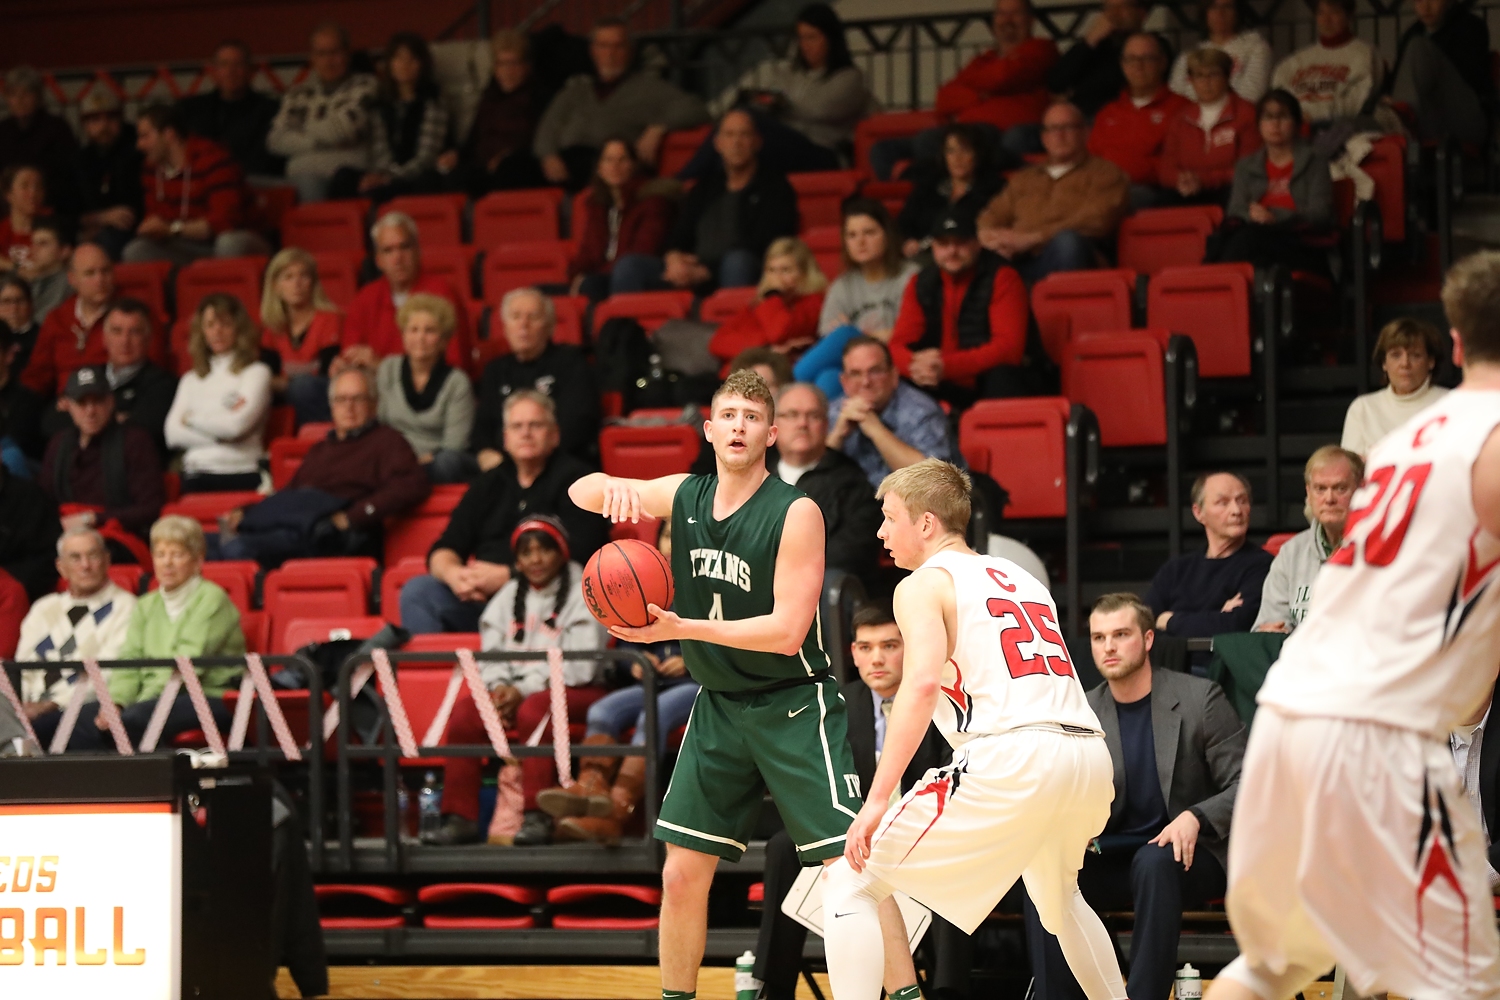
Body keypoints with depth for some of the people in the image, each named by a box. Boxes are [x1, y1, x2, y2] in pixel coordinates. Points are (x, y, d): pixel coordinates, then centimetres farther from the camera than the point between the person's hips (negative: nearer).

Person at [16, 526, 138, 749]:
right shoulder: (43, 609, 25)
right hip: (31, 709, 4)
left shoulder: (122, 607, 6)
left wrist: (55, 704, -15)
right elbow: (23, 669, 18)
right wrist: (21, 704, -4)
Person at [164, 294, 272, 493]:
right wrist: (220, 436, -3)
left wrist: (192, 419, 10)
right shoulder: (191, 380, 23)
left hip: (240, 477, -3)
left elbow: (237, 425, -6)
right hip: (196, 479, 3)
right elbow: (172, 434, 9)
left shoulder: (256, 373, 8)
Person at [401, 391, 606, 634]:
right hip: (480, 599, 5)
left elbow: (577, 556, -9)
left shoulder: (574, 479, 4)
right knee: (417, 590, -19)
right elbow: (443, 550, 16)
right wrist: (452, 573, -10)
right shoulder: (489, 484, 21)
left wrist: (506, 576, -16)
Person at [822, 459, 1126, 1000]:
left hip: (1010, 758, -7)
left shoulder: (924, 584, 6)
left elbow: (922, 684, -12)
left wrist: (876, 799, -16)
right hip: (1089, 754, 7)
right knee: (1057, 894, 38)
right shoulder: (1020, 577, 28)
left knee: (850, 884, 3)